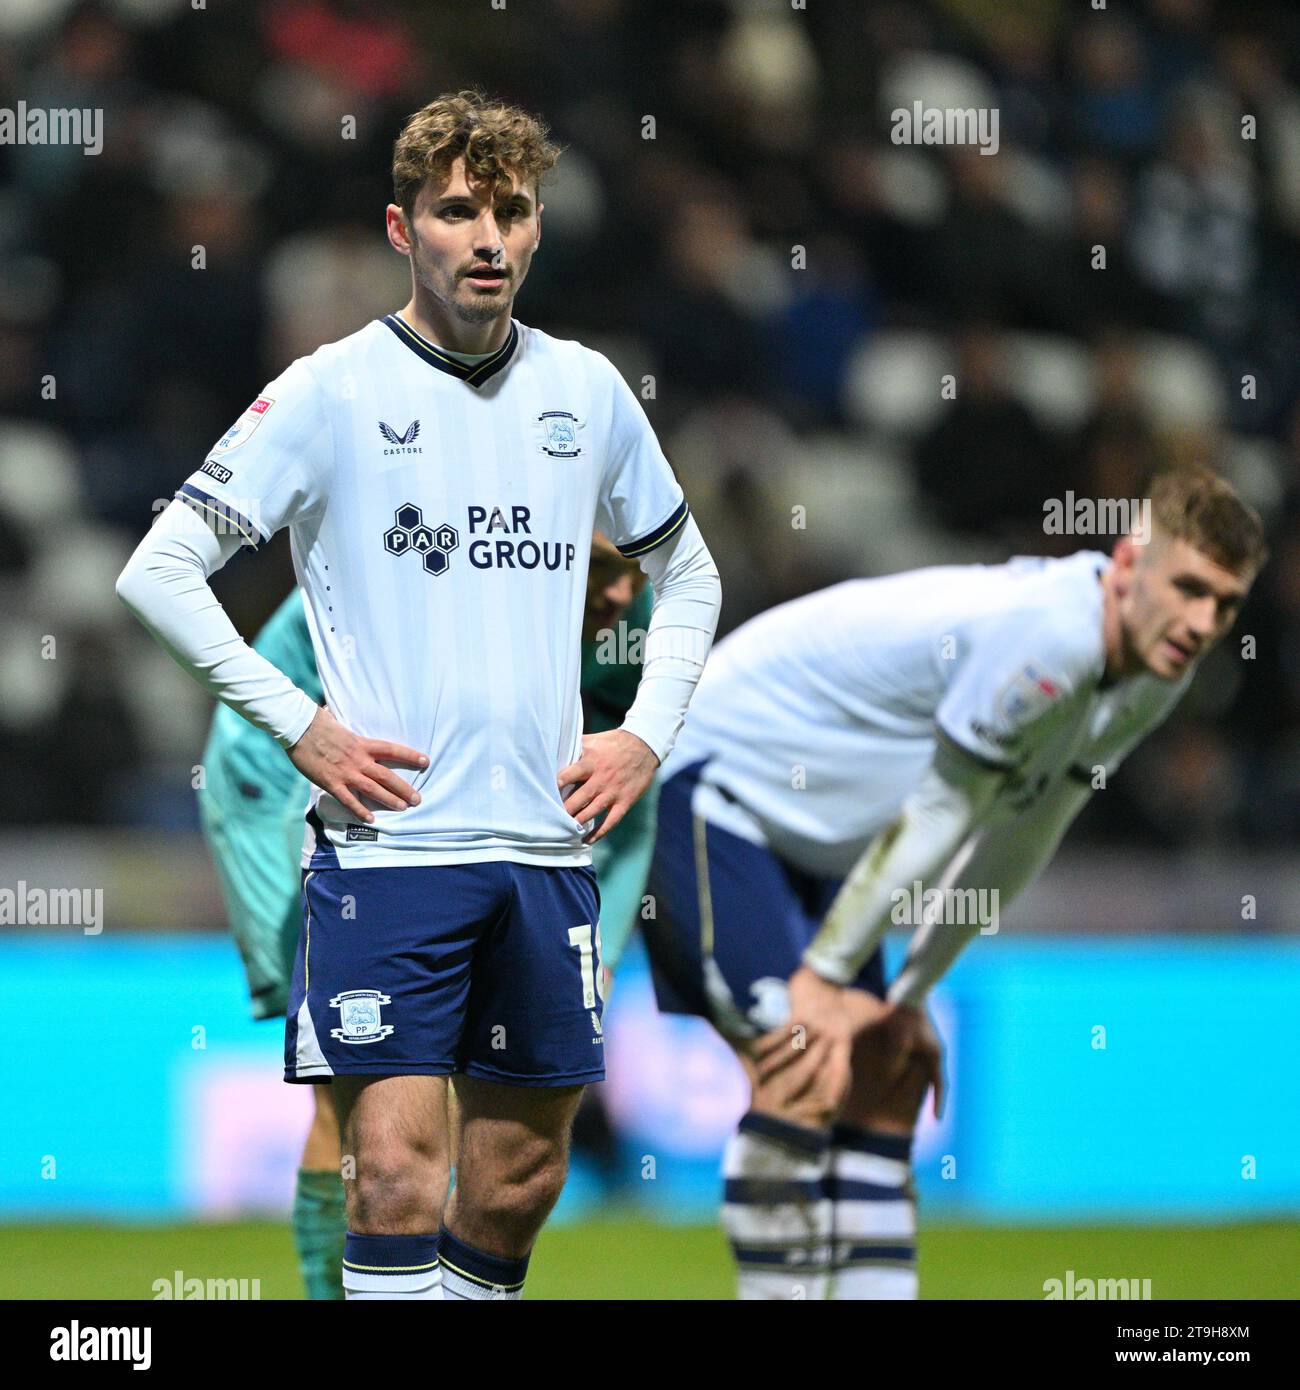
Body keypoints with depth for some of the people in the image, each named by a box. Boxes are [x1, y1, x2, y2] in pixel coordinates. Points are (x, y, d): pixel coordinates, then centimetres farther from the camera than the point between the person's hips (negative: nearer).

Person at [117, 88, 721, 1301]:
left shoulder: (586, 392, 10)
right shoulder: (331, 393, -4)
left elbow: (687, 574, 25)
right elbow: (159, 573, -5)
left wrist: (648, 733, 11)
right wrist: (300, 728, -10)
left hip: (547, 845, 5)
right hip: (388, 841, -5)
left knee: (520, 1179, 8)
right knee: (396, 1167, -13)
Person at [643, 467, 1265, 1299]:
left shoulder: (1156, 676, -2)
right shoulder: (1044, 634, -30)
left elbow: (1019, 843, 7)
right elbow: (936, 817, -23)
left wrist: (911, 996, 8)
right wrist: (821, 980, -16)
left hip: (823, 846, 10)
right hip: (714, 784, -10)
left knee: (883, 1085, 5)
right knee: (803, 1077, -19)